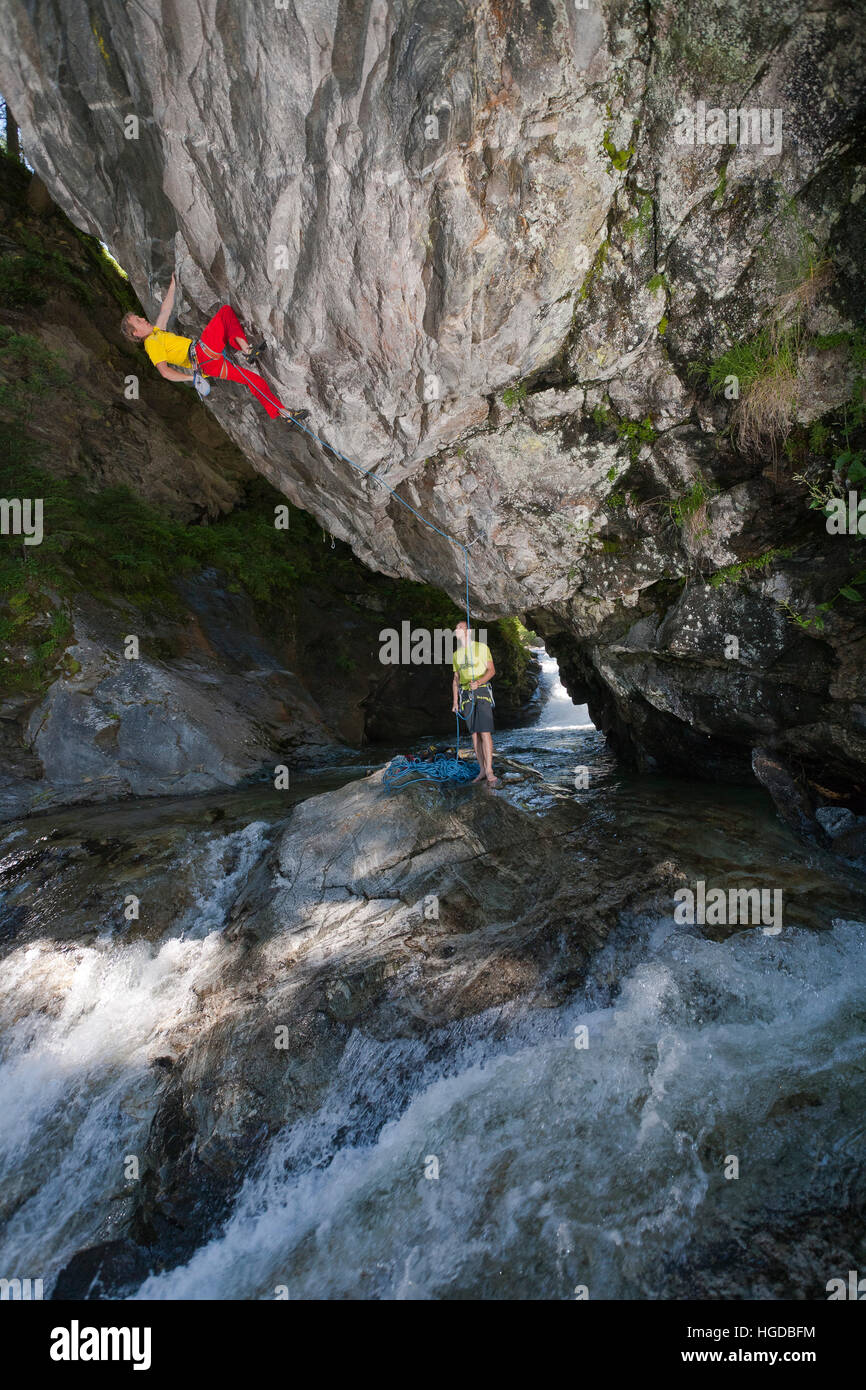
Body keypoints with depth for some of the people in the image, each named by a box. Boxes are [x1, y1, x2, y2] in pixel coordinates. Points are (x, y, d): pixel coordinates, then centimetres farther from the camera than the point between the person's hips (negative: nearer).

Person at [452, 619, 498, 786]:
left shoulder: (482, 647, 0)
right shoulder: (456, 655, 16)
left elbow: (492, 670, -5)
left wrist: (478, 682, -23)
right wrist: (455, 703, 10)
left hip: (482, 692, -5)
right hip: (466, 696, 5)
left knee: (485, 732, -14)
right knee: (475, 733, 3)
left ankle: (489, 772, -12)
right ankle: (482, 771, 8)